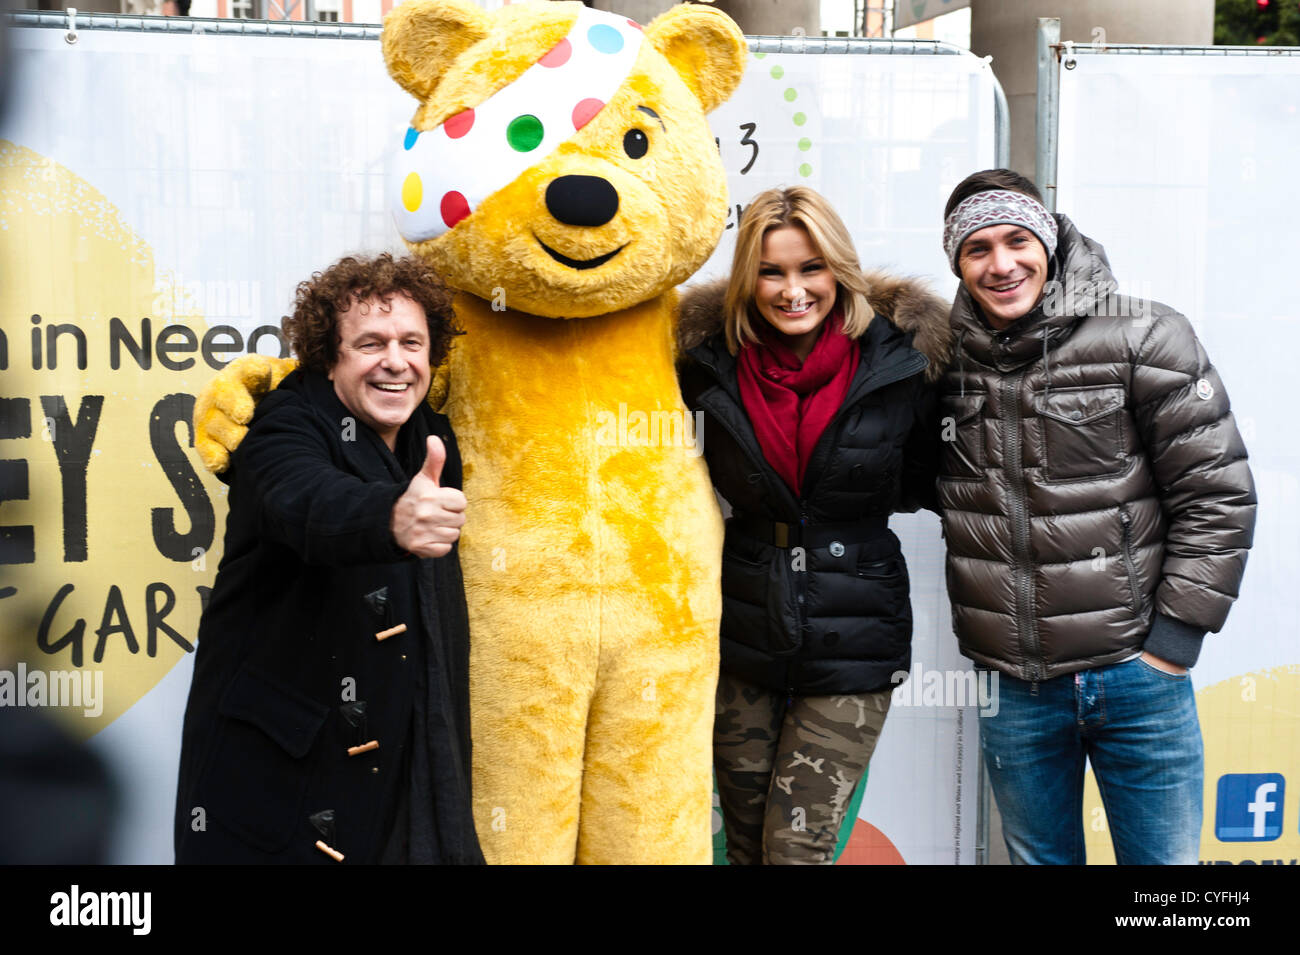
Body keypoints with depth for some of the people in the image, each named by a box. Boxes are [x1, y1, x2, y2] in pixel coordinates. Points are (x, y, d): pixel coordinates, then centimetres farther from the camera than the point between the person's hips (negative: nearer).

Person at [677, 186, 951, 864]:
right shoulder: (713, 362, -4)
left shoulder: (900, 357, -8)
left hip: (851, 646, -2)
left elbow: (921, 485, 6)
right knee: (744, 842, 14)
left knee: (795, 846, -3)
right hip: (743, 635, 3)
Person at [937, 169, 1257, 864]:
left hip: (1132, 674, -3)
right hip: (1010, 682, 3)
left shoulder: (1141, 338, -7)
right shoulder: (950, 358, 4)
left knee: (1164, 854, 9)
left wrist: (1174, 636, -9)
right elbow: (924, 486, 17)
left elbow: (1217, 494, -7)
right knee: (1038, 855, 17)